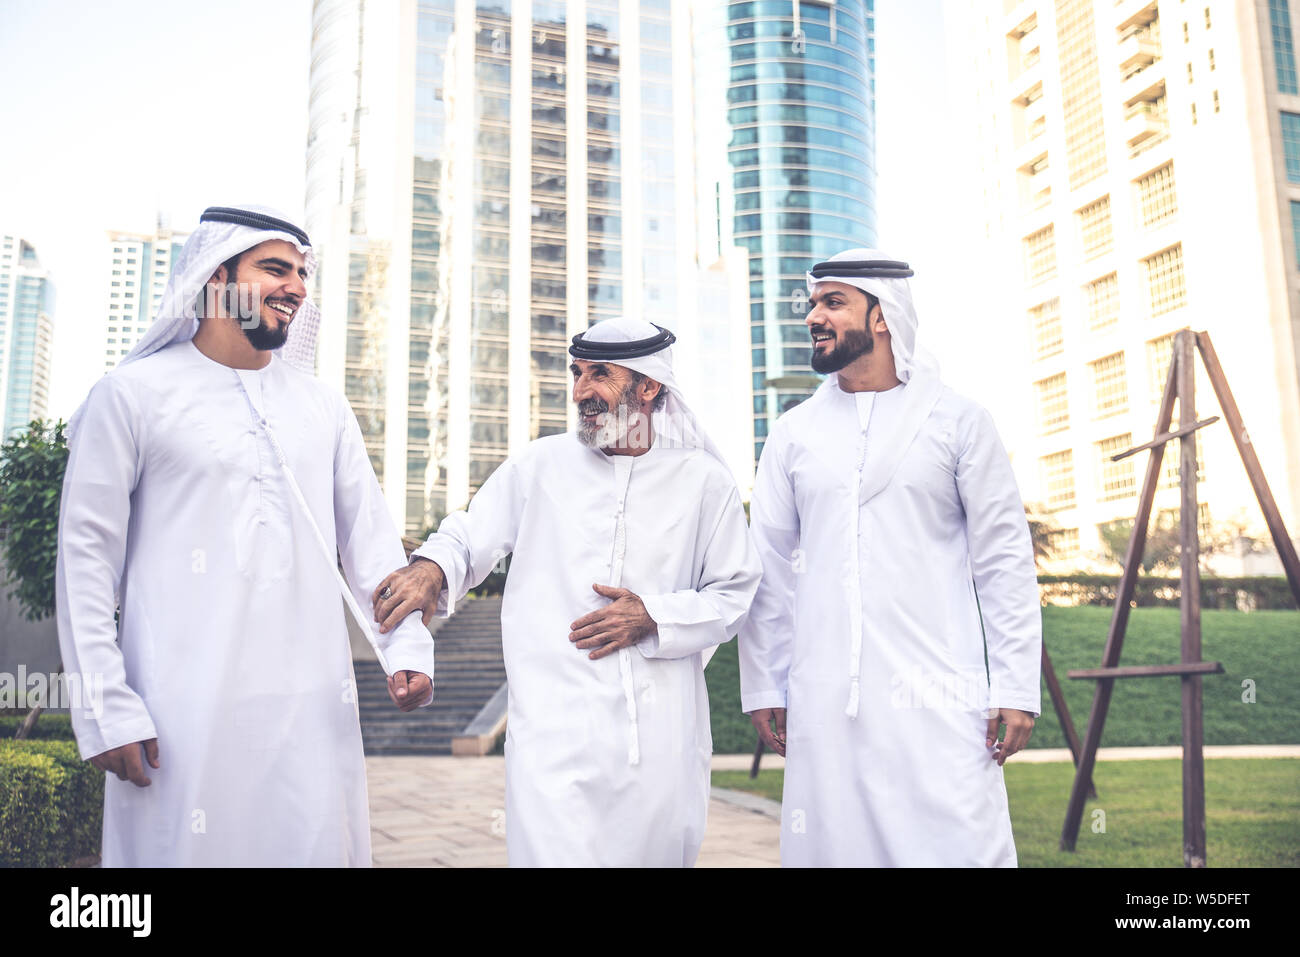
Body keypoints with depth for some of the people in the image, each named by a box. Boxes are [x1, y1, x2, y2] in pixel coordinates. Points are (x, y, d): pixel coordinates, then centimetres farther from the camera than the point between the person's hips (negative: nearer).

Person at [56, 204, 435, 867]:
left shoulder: (322, 406, 12)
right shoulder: (133, 394, 0)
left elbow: (369, 538, 11)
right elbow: (86, 557, -2)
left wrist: (408, 646, -3)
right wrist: (107, 711, -8)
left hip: (316, 705, 4)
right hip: (187, 711, -3)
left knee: (322, 848, 8)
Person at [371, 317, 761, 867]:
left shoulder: (703, 480, 5)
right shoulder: (539, 466, 6)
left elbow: (733, 595, 9)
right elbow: (468, 538, 9)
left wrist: (654, 618, -7)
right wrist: (432, 566, -15)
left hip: (662, 735, 1)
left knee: (660, 852, 11)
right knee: (555, 852, -11)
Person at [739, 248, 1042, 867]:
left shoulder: (957, 421, 4)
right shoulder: (793, 434, 10)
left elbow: (1004, 561, 3)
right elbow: (769, 569, 11)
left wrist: (1016, 689, -2)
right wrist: (763, 688, 8)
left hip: (937, 698, -2)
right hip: (825, 700, 2)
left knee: (959, 845, -3)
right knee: (833, 846, 6)